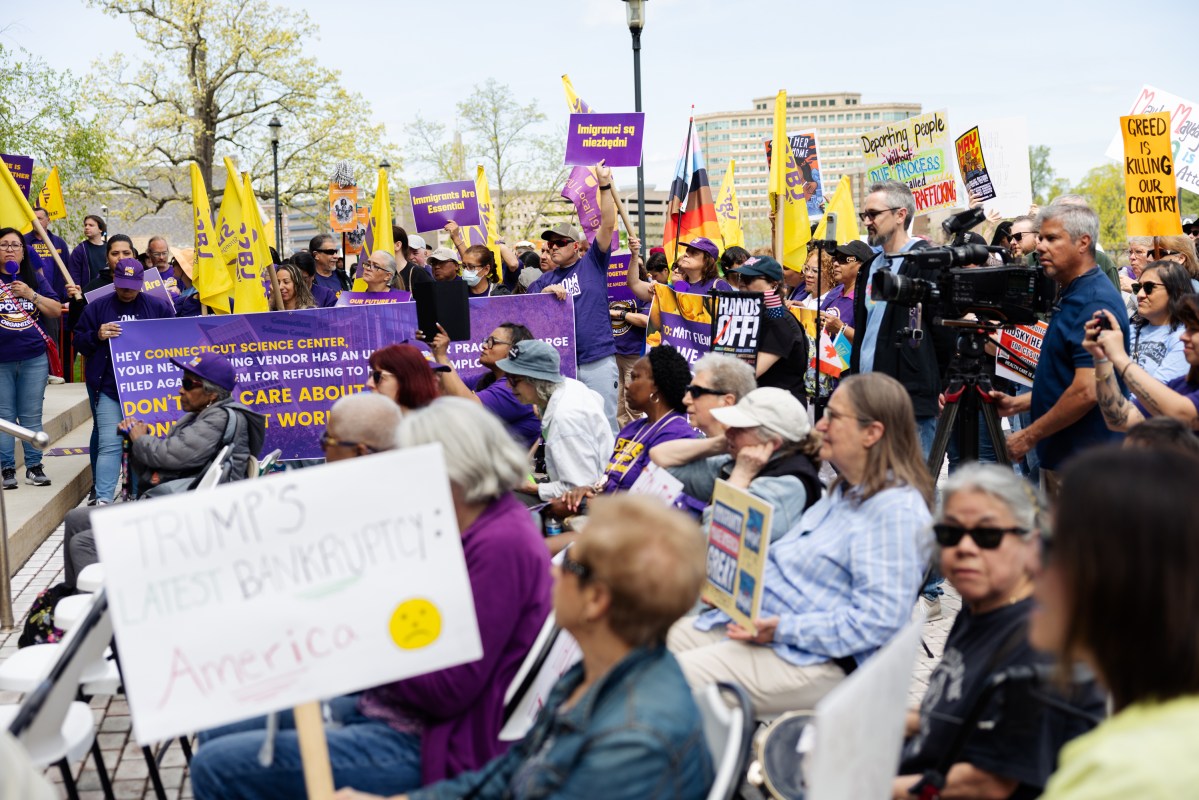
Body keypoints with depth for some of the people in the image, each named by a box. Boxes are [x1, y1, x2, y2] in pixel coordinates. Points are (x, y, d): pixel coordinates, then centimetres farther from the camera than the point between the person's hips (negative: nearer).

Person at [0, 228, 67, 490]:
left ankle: (34, 466, 8)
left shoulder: (35, 279, 11)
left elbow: (56, 311, 5)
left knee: (31, 416, 3)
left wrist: (31, 295, -9)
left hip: (34, 359, 2)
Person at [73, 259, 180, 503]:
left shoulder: (158, 307, 7)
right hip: (109, 389, -1)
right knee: (109, 444, -9)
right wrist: (97, 336, -11)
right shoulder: (97, 308, 7)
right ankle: (103, 499, -10)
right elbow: (79, 342, 8)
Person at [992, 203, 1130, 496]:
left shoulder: (1095, 303, -18)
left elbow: (1087, 391, -25)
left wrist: (1029, 437, -17)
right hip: (1058, 456, 10)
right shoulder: (1071, 296, 15)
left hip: (1082, 466, -10)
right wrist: (1017, 403, 13)